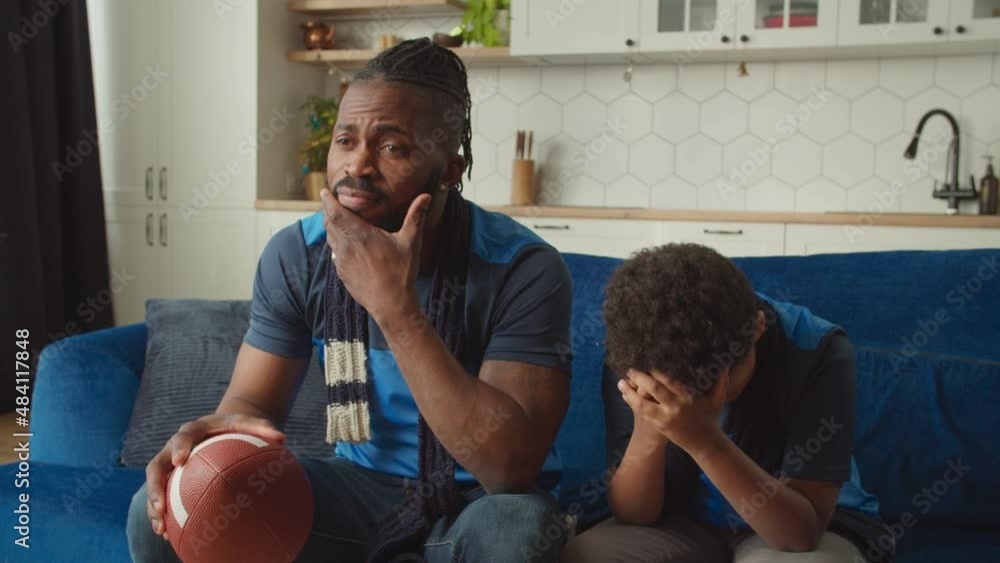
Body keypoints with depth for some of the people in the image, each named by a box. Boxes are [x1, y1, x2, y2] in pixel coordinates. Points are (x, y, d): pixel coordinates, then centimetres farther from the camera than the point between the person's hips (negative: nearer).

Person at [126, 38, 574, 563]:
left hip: (478, 501, -3)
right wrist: (227, 430, -29)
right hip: (359, 484, 3)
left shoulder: (524, 269, -22)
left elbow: (512, 467, -30)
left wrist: (394, 306, -36)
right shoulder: (294, 255, -9)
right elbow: (252, 399, -2)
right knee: (167, 514, -14)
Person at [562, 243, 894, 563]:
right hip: (691, 523, 2)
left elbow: (803, 530, -28)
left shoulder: (816, 350, -25)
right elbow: (633, 515, -15)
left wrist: (706, 442, -42)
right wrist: (648, 431, -35)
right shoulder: (637, 358, -17)